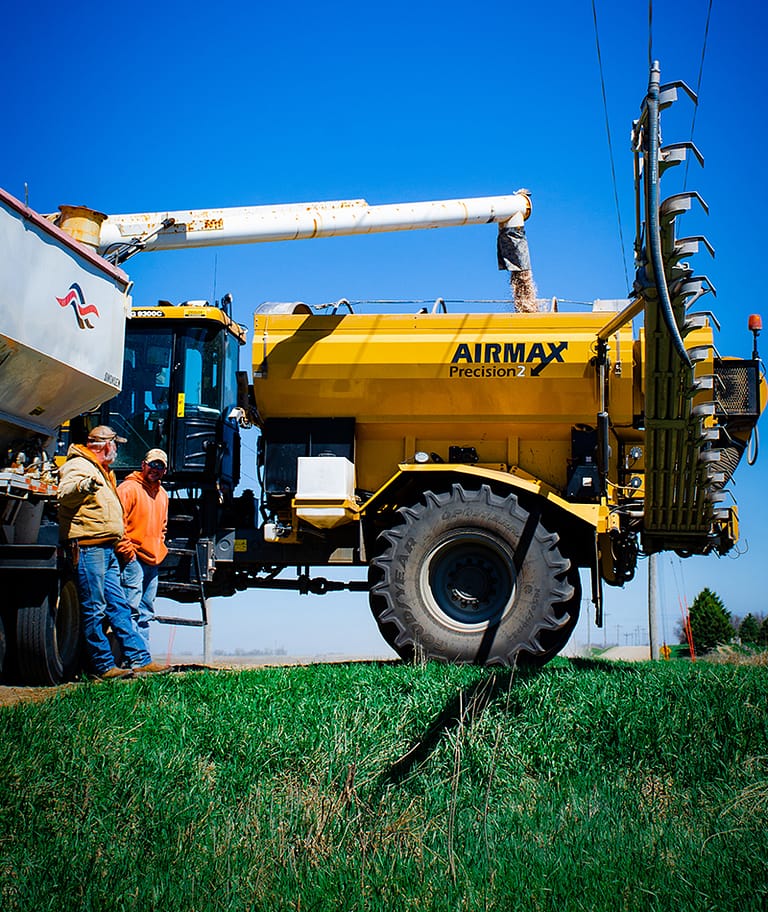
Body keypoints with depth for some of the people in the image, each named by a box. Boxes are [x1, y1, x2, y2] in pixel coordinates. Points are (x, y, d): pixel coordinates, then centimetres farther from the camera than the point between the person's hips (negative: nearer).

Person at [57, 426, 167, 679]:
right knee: (94, 609, -6)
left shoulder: (102, 471, 24)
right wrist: (83, 486, -49)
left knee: (119, 606, 11)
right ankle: (104, 666, -2)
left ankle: (140, 659, 13)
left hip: (107, 550, 10)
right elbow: (64, 494, -29)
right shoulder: (79, 466, -8)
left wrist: (123, 544, 42)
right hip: (88, 548, -10)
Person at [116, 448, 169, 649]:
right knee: (131, 609, -12)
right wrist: (126, 549, -16)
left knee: (146, 613, 11)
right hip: (133, 559, -8)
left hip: (153, 561, 8)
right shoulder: (129, 488, -6)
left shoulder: (162, 494, 19)